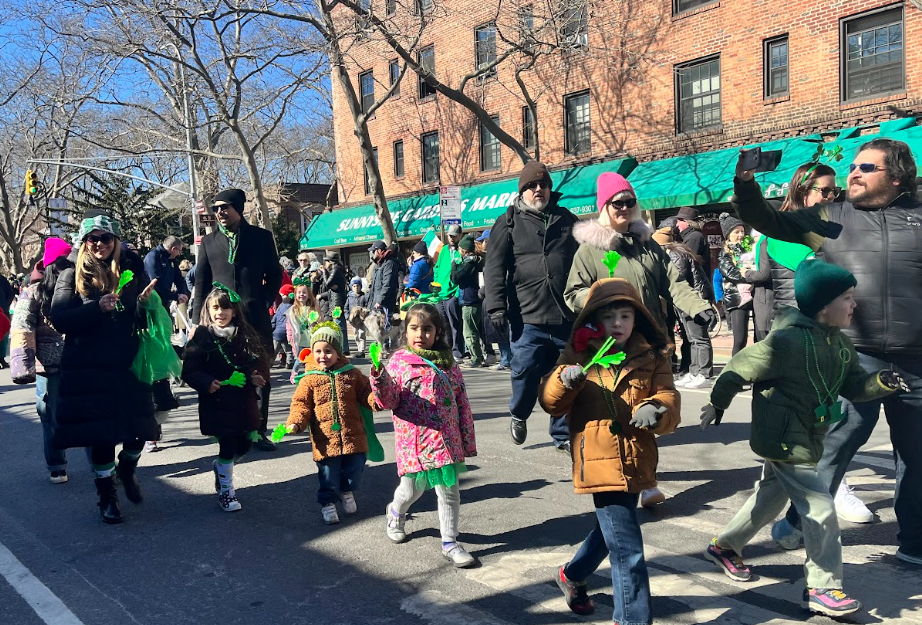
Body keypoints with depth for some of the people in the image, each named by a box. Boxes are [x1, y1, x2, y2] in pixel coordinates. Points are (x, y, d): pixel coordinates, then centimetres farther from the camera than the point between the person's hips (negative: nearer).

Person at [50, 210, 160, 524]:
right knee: (101, 434, 3)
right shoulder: (72, 276, 3)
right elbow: (59, 319, -9)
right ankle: (106, 494, 24)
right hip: (89, 371, -1)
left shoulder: (131, 270, 6)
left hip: (129, 367, 2)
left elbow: (147, 319, 5)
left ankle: (127, 469, 36)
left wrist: (145, 303, -17)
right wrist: (98, 307, -22)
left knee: (139, 429, 3)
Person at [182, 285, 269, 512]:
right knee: (227, 446, -2)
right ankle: (225, 491, 19)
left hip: (243, 400, 4)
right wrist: (206, 383, -23)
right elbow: (189, 371, -7)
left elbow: (261, 363, 9)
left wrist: (258, 376, -11)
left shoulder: (246, 337, 3)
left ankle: (220, 467, 42)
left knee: (244, 444, 11)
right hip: (216, 402, -4)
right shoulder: (202, 338, -6)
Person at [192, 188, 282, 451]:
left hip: (256, 316, -1)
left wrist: (264, 302, -1)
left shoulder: (261, 236, 7)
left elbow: (274, 275, 11)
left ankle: (259, 431, 10)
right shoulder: (209, 241, 12)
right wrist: (199, 318, 5)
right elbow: (201, 282, 11)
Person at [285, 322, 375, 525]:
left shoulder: (352, 374, 3)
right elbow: (301, 404, -2)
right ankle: (328, 502, 31)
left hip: (353, 437, 1)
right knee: (328, 475, 6)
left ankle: (346, 491, 39)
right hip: (325, 440, -1)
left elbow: (366, 395, 5)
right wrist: (294, 423, -18)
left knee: (354, 470, 8)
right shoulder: (309, 379, -1)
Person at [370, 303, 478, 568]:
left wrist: (468, 441, 8)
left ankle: (450, 543, 19)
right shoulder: (398, 362, -3)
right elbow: (389, 402, -9)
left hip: (446, 439, 2)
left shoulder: (448, 363, 5)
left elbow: (462, 403, 8)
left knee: (449, 491, 5)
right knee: (412, 488, 12)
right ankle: (396, 512, 46)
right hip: (413, 439, -2)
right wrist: (381, 384, -31)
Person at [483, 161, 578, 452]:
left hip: (568, 316, 3)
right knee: (526, 371, -4)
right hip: (528, 317, -3)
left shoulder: (568, 220, 16)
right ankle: (519, 415, 27)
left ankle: (563, 434, 21)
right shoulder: (508, 223, 6)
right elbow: (494, 268, -1)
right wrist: (496, 306, -11)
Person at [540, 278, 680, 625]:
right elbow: (551, 402, -4)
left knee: (610, 530, 26)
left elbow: (669, 399, -7)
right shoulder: (579, 355, -2)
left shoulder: (651, 357, 2)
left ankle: (572, 574, 52)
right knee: (628, 551, -6)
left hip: (636, 462, 4)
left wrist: (656, 410, -30)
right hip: (600, 462, -4)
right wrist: (564, 381, -25)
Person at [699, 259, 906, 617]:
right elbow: (741, 367, -19)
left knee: (771, 496, 22)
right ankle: (824, 588, 7)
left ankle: (724, 546, 41)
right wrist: (718, 404, -13)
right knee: (820, 508, -7)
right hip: (782, 439, -10)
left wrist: (882, 382, -10)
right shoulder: (791, 341, -24)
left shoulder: (839, 344, 5)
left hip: (806, 438, 10)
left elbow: (854, 385, 10)